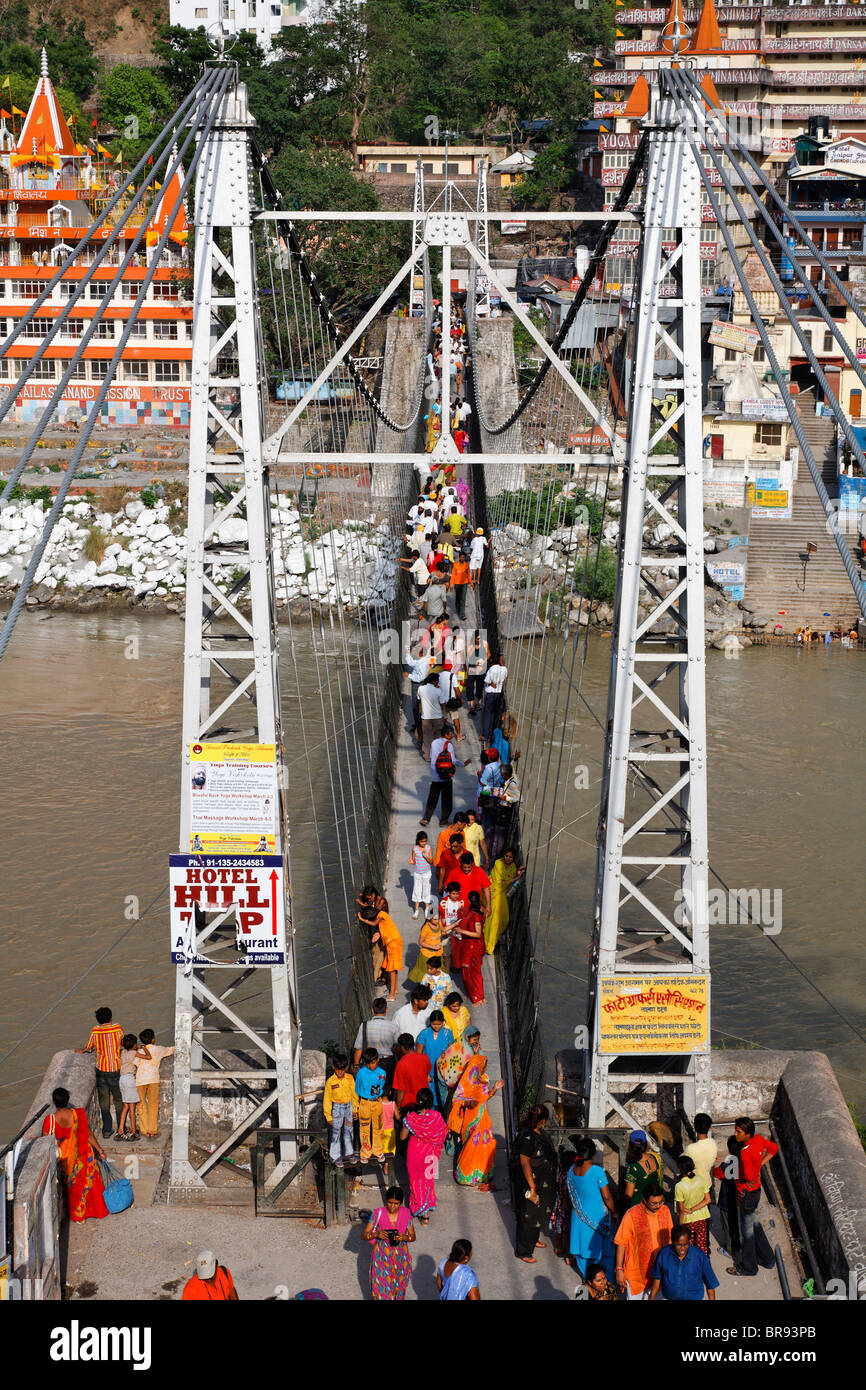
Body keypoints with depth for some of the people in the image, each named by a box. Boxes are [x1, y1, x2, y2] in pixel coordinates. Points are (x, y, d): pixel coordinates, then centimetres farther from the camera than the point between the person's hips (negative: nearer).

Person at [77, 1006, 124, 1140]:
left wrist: (81, 1050, 33)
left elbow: (88, 1048, 11)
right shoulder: (117, 1028, -4)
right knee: (119, 1101, 12)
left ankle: (107, 1130, 12)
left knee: (104, 1102, 11)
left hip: (101, 1070, 1)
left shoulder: (95, 1031, -2)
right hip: (116, 1070, -1)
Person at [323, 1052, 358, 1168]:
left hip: (348, 1107, 3)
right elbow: (327, 1099, -9)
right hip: (336, 1108, -3)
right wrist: (328, 1116, -7)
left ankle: (349, 1154, 31)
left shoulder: (350, 1078, -6)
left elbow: (354, 1094, 6)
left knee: (349, 1131, 15)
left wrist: (355, 1109, 10)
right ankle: (336, 1157, 19)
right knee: (336, 1133, 6)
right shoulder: (330, 1082, -16)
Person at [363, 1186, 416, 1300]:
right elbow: (364, 1235, -9)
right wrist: (376, 1234, -30)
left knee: (398, 1288, 14)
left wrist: (404, 1237, -23)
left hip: (400, 1256, 2)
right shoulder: (378, 1213, -15)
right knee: (381, 1289, 1)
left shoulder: (406, 1213, -9)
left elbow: (412, 1236, -1)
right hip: (382, 1256, -2)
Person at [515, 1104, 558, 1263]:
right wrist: (532, 1188, -23)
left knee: (541, 1212, 26)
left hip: (545, 1183, 9)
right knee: (529, 1217, 5)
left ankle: (534, 1239, 48)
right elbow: (525, 1163, -25)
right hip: (533, 1182, -9)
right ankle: (523, 1251, 20)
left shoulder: (539, 1132, 0)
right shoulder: (526, 1137, -27)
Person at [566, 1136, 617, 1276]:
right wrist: (614, 1212, -2)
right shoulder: (596, 1170, -23)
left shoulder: (572, 1169, -4)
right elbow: (607, 1197, -17)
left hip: (579, 1216, 6)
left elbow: (570, 1195, 8)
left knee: (583, 1247, 17)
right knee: (602, 1248, 8)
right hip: (597, 1216, -6)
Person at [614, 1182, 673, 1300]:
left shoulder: (665, 1211, -6)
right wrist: (619, 1269, -12)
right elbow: (621, 1243, -13)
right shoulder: (632, 1215, -20)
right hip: (636, 1270, -4)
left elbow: (669, 1237, 8)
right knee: (635, 1297, 11)